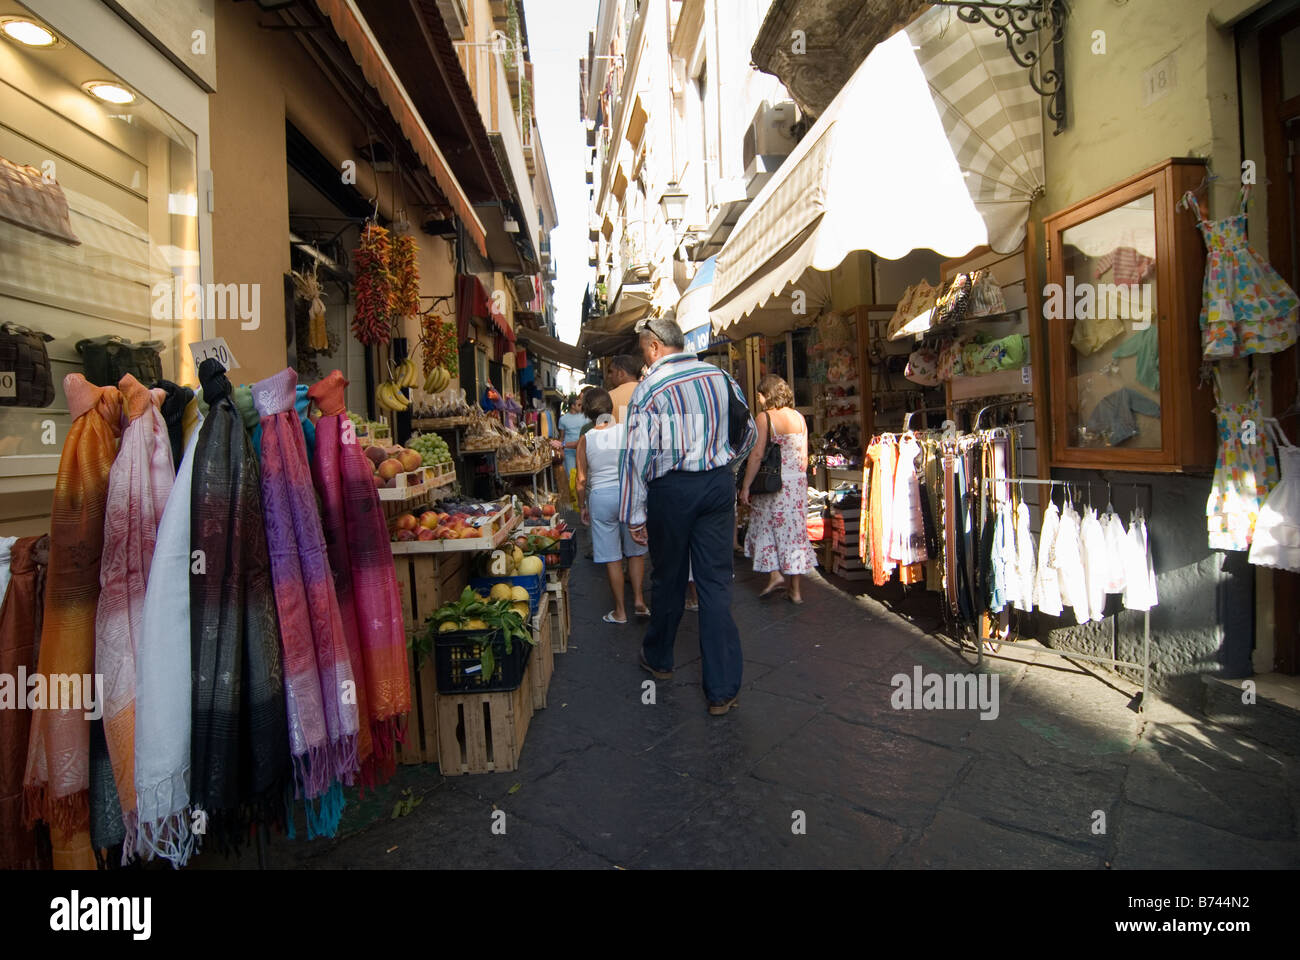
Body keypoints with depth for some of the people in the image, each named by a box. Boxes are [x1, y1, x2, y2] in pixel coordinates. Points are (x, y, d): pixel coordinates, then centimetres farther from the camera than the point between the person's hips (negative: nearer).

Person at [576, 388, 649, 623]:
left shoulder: (585, 439, -2)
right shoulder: (628, 431, -4)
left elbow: (582, 480, 0)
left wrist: (583, 507, 11)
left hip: (600, 496, 0)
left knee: (611, 557, 7)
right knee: (635, 551, 16)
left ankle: (620, 611, 14)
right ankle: (638, 599, 13)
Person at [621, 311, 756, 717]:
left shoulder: (649, 388, -10)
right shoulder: (721, 377, 5)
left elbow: (639, 455, -14)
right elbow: (748, 433, 12)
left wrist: (635, 515, -8)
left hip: (672, 489, -3)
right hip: (719, 485, 4)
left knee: (668, 579, 14)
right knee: (716, 582, 5)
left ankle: (658, 659, 37)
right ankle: (722, 689, 8)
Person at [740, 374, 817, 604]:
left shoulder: (765, 418, -9)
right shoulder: (799, 417, 6)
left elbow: (757, 455, -14)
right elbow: (804, 455, 8)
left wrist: (745, 486, -10)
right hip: (797, 481, 5)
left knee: (765, 527, 13)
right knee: (795, 529, 8)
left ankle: (774, 573, 1)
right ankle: (795, 590, 13)